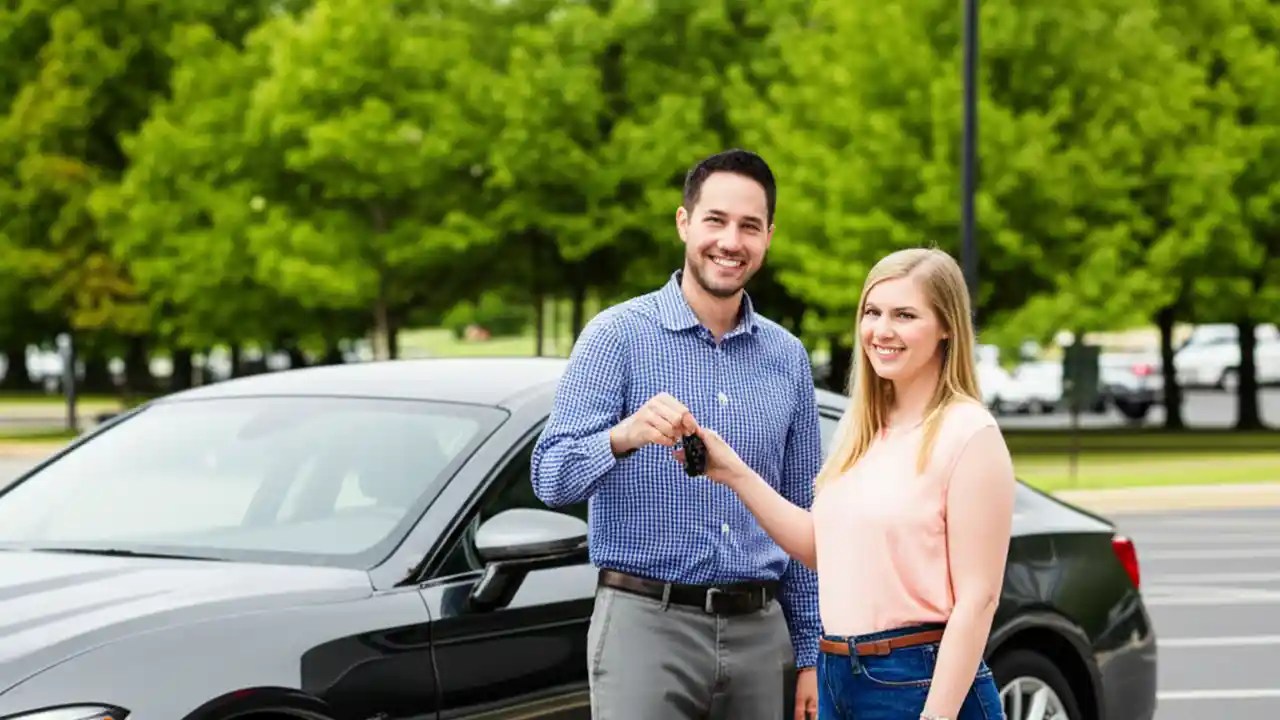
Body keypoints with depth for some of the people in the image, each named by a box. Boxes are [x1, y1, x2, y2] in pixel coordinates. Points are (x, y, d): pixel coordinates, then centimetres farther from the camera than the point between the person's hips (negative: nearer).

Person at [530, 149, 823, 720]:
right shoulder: (620, 334, -3)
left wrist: (811, 653, 9)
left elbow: (802, 517, 14)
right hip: (647, 626, -4)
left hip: (759, 631, 4)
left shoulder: (786, 357, 11)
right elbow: (551, 478, -12)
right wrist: (624, 436, -32)